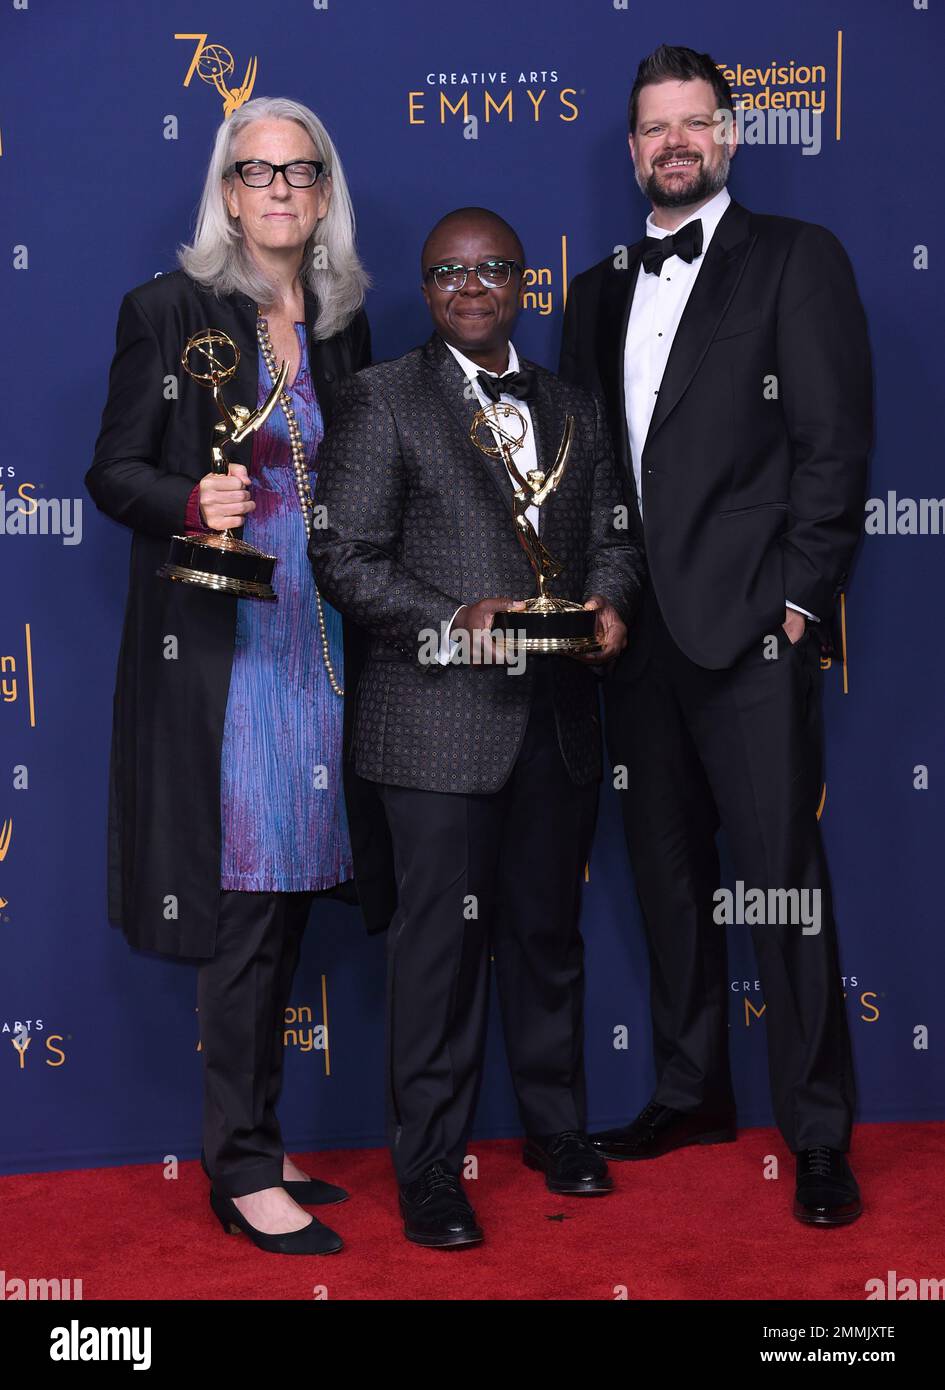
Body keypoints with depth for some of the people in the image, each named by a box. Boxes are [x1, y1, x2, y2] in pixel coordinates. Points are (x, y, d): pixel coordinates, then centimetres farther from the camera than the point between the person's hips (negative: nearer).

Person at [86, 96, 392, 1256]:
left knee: (287, 895, 9)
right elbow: (113, 472, -4)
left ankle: (250, 1145, 22)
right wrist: (191, 501, -23)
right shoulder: (167, 310, -3)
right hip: (215, 643, -6)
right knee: (244, 906, -5)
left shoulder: (342, 321, 13)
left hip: (318, 636, 6)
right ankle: (240, 1168, 6)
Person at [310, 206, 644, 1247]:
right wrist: (454, 622, -18)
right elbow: (344, 558, -6)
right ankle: (429, 1172, 12)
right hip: (440, 721, -4)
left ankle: (557, 1130, 32)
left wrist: (608, 603, -4)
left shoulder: (573, 408, 16)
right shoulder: (382, 399, 1)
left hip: (558, 719, 5)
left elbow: (611, 534, 18)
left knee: (547, 929, 15)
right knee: (441, 938, -1)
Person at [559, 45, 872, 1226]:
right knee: (667, 872, 13)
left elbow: (835, 443, -5)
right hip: (638, 632, 6)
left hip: (750, 627, -5)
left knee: (782, 880, -4)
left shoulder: (796, 259, 2)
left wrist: (799, 598, -11)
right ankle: (691, 1092, 27)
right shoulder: (602, 291, 18)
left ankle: (819, 1134, 7)